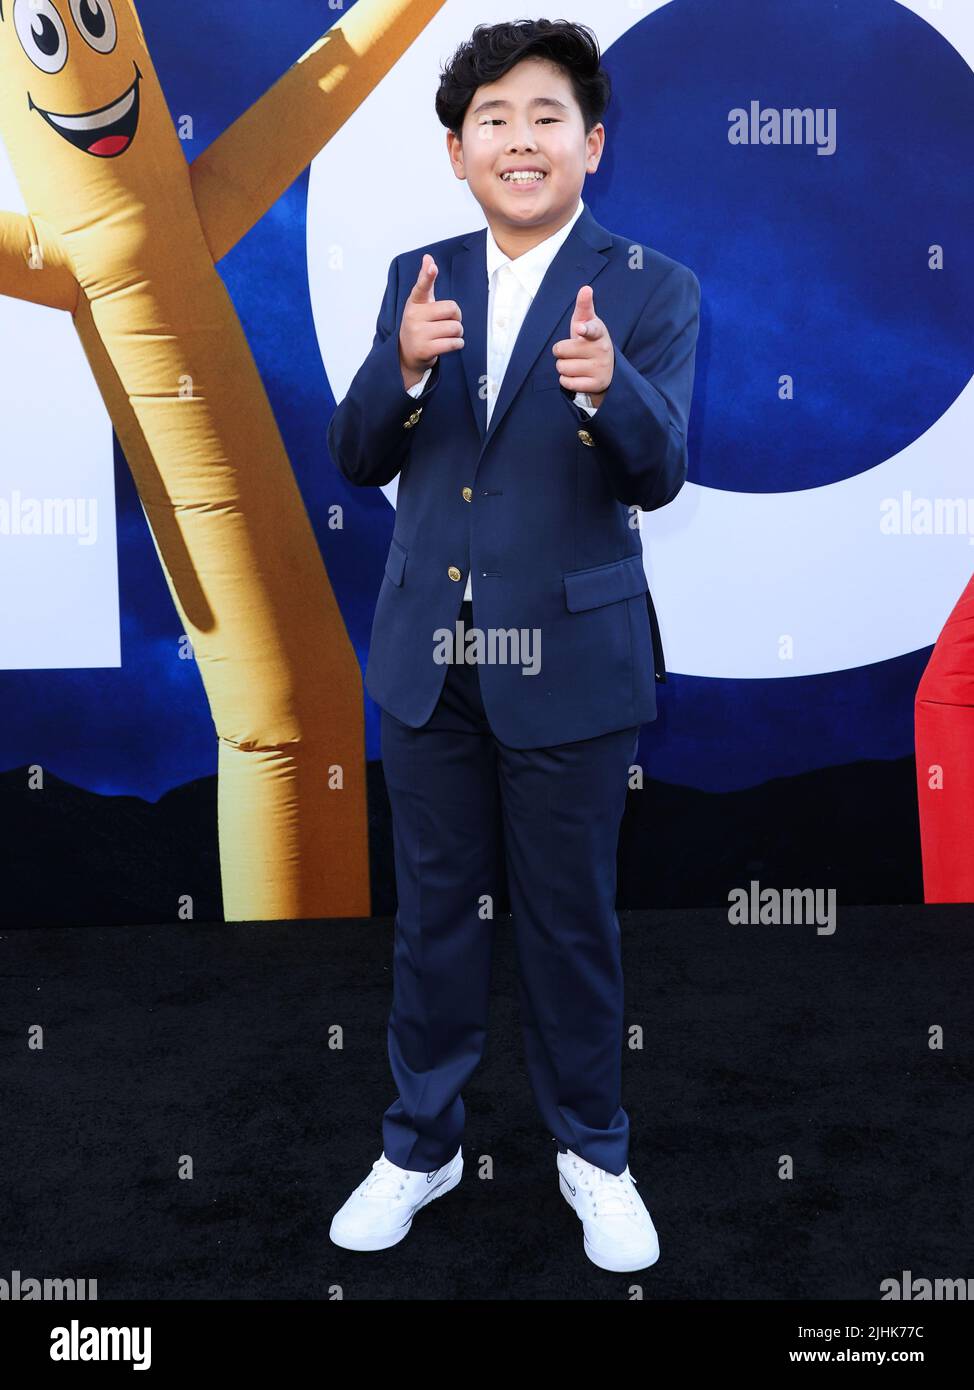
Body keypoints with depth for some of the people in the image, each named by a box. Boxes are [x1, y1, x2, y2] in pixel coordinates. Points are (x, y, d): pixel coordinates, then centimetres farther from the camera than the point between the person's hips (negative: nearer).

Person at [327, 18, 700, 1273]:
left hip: (569, 659, -3)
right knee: (433, 910, 16)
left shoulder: (651, 290, -4)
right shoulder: (418, 279, 6)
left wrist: (607, 386, -35)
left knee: (570, 919, 11)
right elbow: (356, 459, 2)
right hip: (429, 655, 3)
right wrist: (402, 364, -18)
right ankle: (420, 1144, 37)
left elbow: (658, 474, -14)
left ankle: (592, 1152, 35)